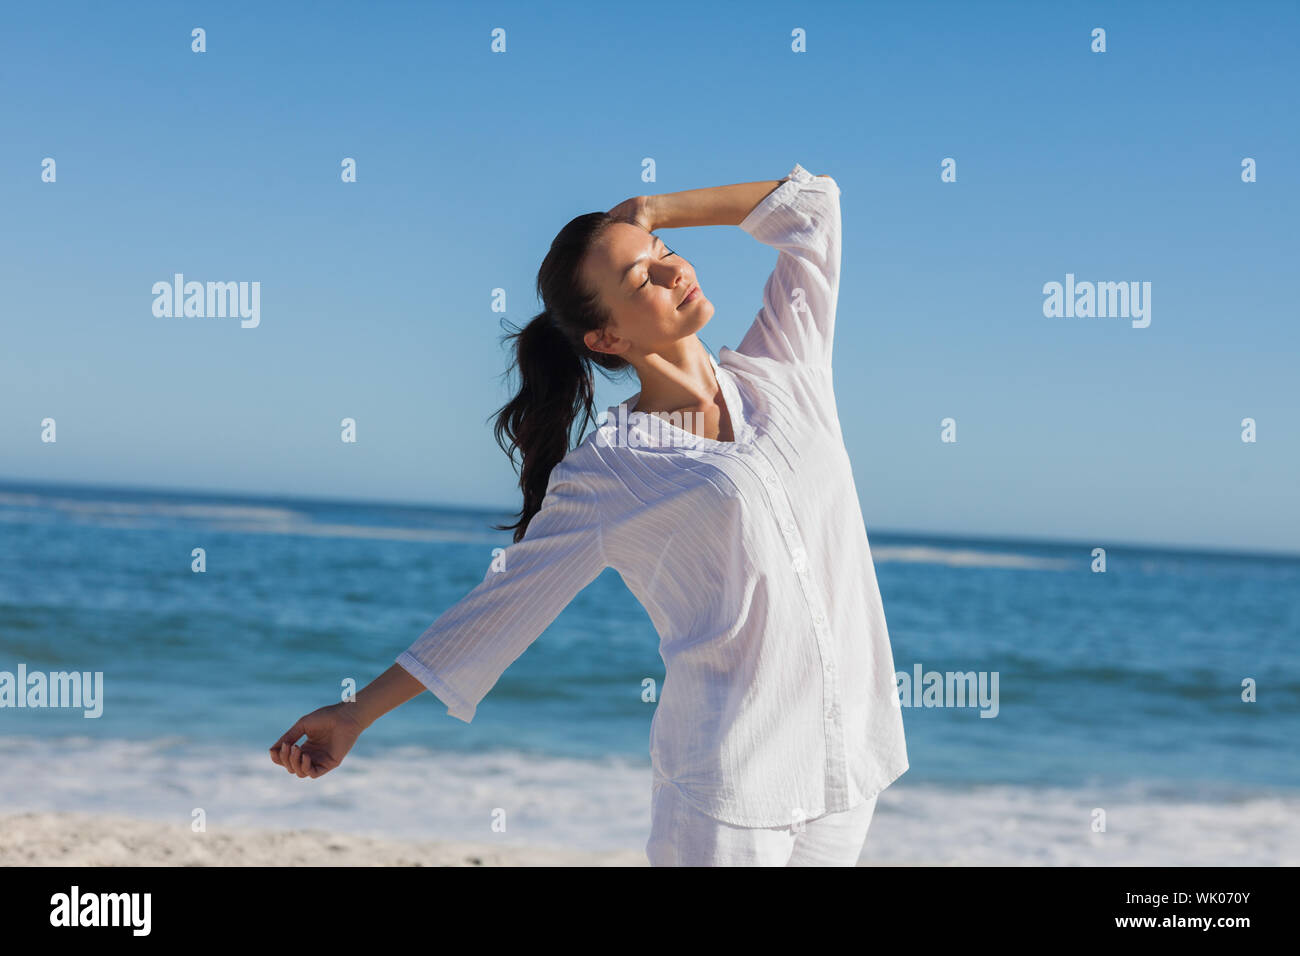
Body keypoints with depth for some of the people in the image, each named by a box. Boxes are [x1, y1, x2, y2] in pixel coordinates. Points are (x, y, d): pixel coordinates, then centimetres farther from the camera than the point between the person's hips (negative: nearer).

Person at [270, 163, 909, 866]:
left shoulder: (784, 373, 8)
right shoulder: (604, 476, -4)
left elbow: (811, 203, 14)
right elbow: (502, 602, 2)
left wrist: (648, 213, 12)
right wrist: (356, 713, 1)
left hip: (849, 755, 4)